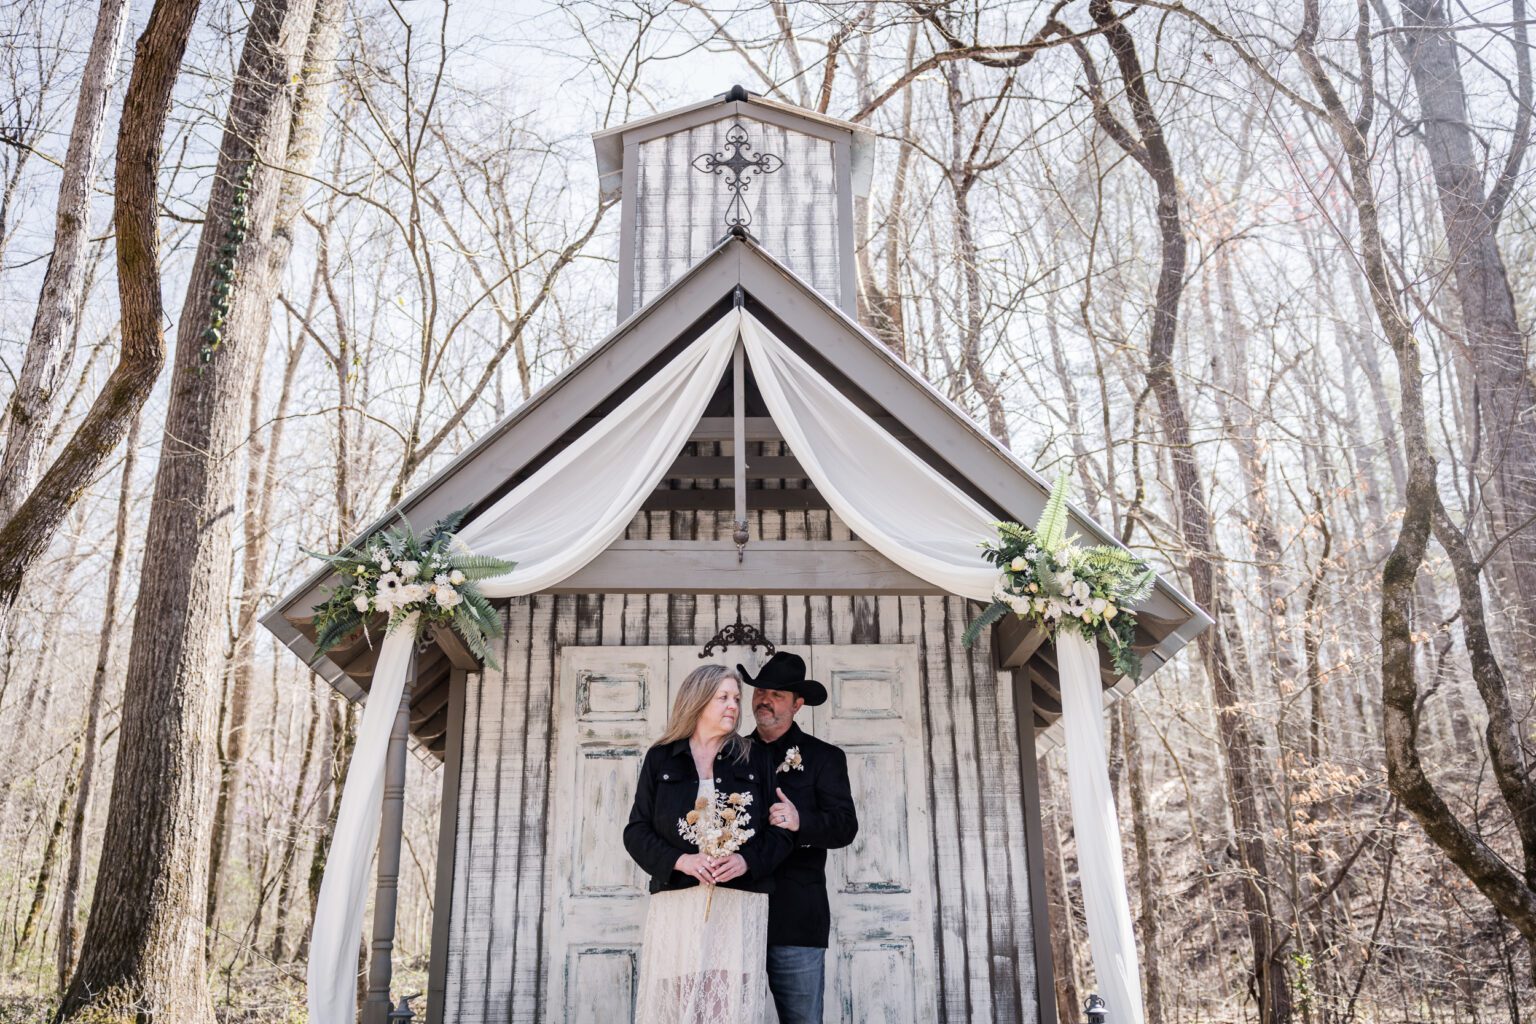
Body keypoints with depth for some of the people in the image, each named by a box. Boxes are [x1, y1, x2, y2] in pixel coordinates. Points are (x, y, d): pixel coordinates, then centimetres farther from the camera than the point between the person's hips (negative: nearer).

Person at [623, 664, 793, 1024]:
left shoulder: (756, 758, 10)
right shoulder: (660, 758, 9)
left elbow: (781, 830, 6)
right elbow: (636, 831, 5)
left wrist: (746, 861, -12)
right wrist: (680, 860, -12)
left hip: (739, 905, 0)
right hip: (677, 903, 0)